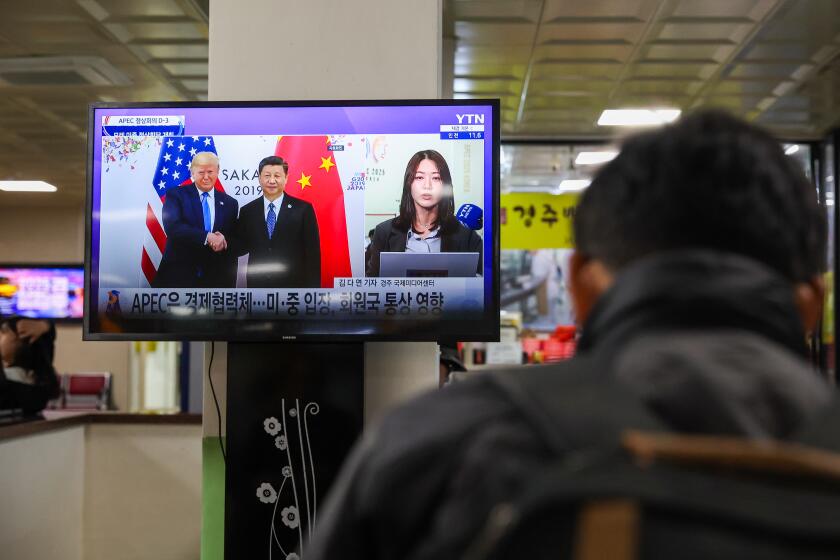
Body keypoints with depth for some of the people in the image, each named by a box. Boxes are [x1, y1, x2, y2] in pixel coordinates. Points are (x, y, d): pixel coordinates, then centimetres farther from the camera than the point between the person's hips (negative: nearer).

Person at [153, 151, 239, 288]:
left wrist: (222, 241, -15)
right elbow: (172, 227, -15)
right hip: (177, 276, -3)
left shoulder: (230, 203, 10)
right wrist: (207, 237, -25)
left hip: (214, 280, 3)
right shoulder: (175, 195, 1)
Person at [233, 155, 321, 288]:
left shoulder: (303, 209, -3)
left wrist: (312, 288, -8)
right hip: (258, 286, 2)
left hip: (293, 286, -2)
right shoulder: (248, 211, 6)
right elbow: (241, 248, 9)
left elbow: (313, 253, -4)